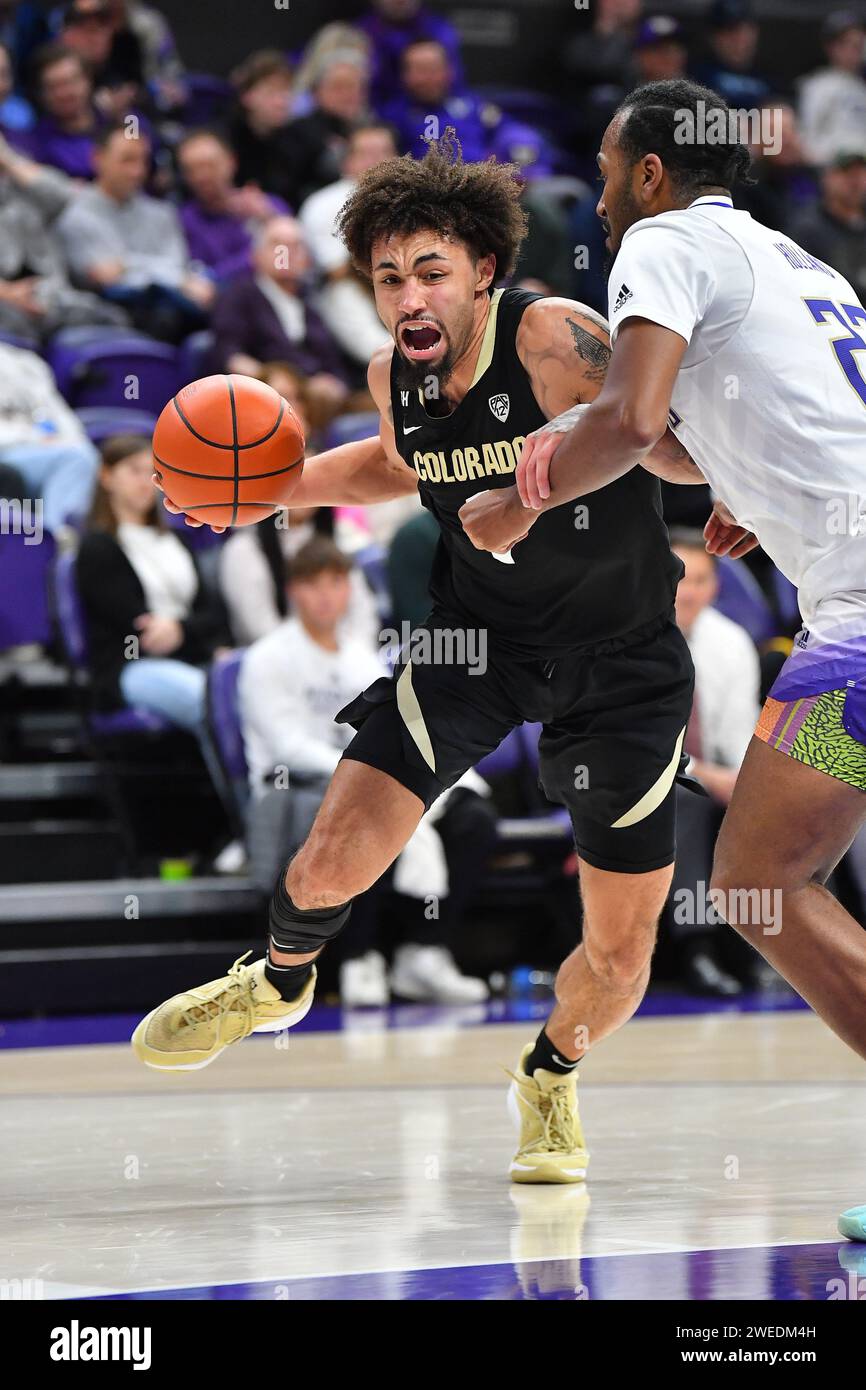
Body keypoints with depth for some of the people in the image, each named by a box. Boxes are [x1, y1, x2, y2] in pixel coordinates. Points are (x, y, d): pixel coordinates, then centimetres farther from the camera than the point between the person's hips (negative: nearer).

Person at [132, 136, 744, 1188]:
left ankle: (549, 1074, 35)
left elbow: (672, 443, -23)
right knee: (335, 856, -13)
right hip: (476, 631, 3)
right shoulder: (394, 377, -6)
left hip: (621, 658, -3)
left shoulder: (552, 338, -25)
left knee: (620, 955, 0)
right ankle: (279, 983, 22)